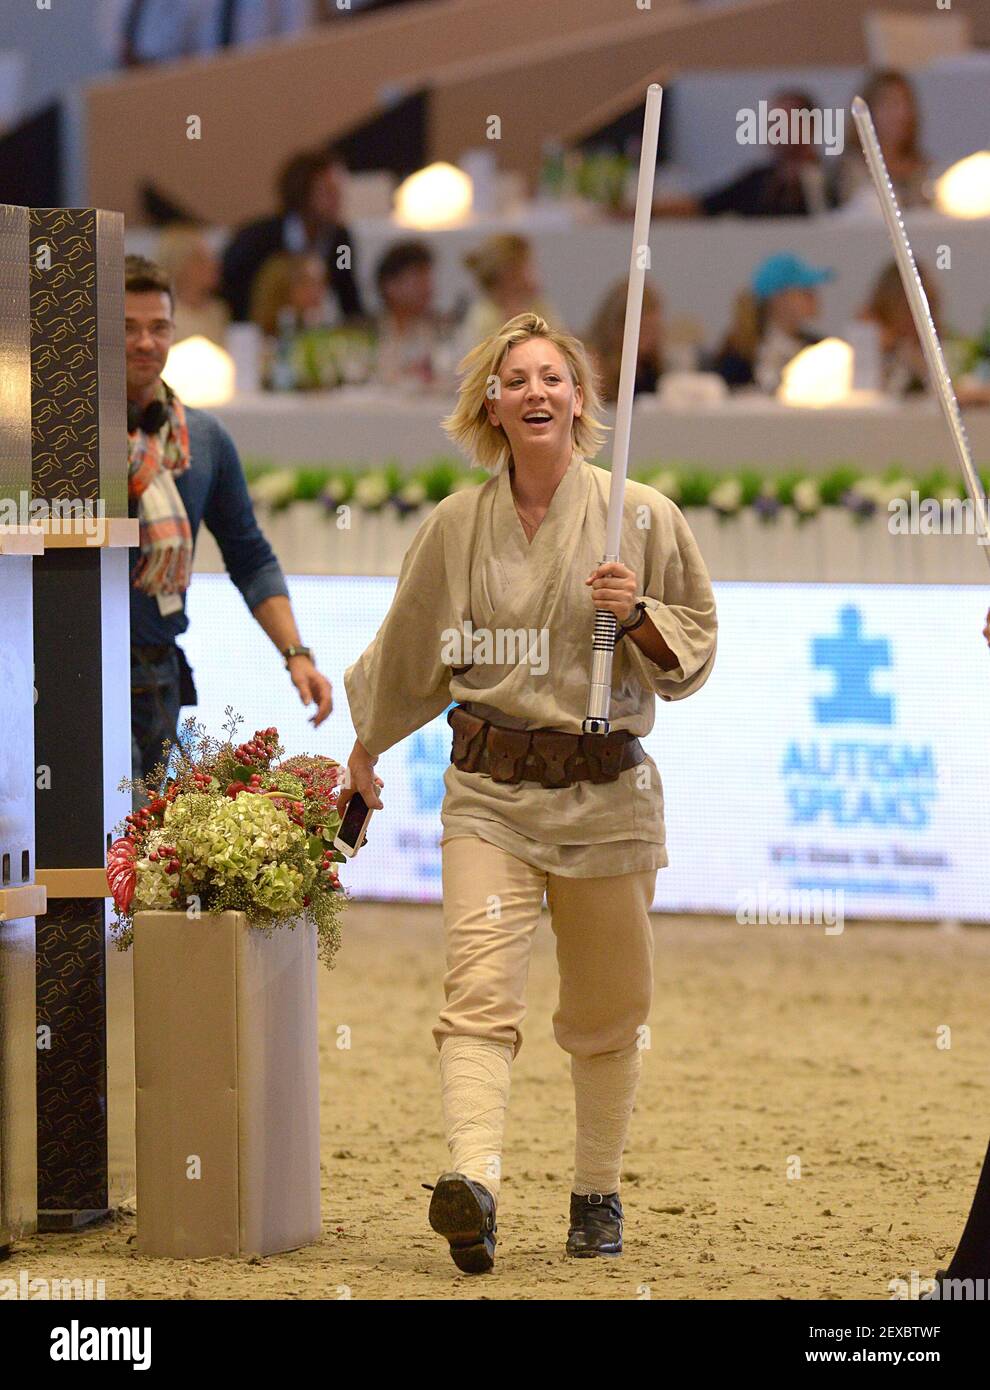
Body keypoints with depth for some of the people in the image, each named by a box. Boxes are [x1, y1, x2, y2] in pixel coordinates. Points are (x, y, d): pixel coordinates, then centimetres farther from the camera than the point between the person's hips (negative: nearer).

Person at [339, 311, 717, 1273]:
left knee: (607, 1013, 9)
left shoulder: (640, 516, 0)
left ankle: (597, 1193, 25)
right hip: (490, 791, 0)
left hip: (607, 792, 0)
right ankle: (472, 1184, -34)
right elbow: (410, 652, 19)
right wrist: (366, 750, 27)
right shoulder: (455, 528, 4)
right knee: (480, 987, -18)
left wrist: (638, 614, -14)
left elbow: (696, 645, 5)